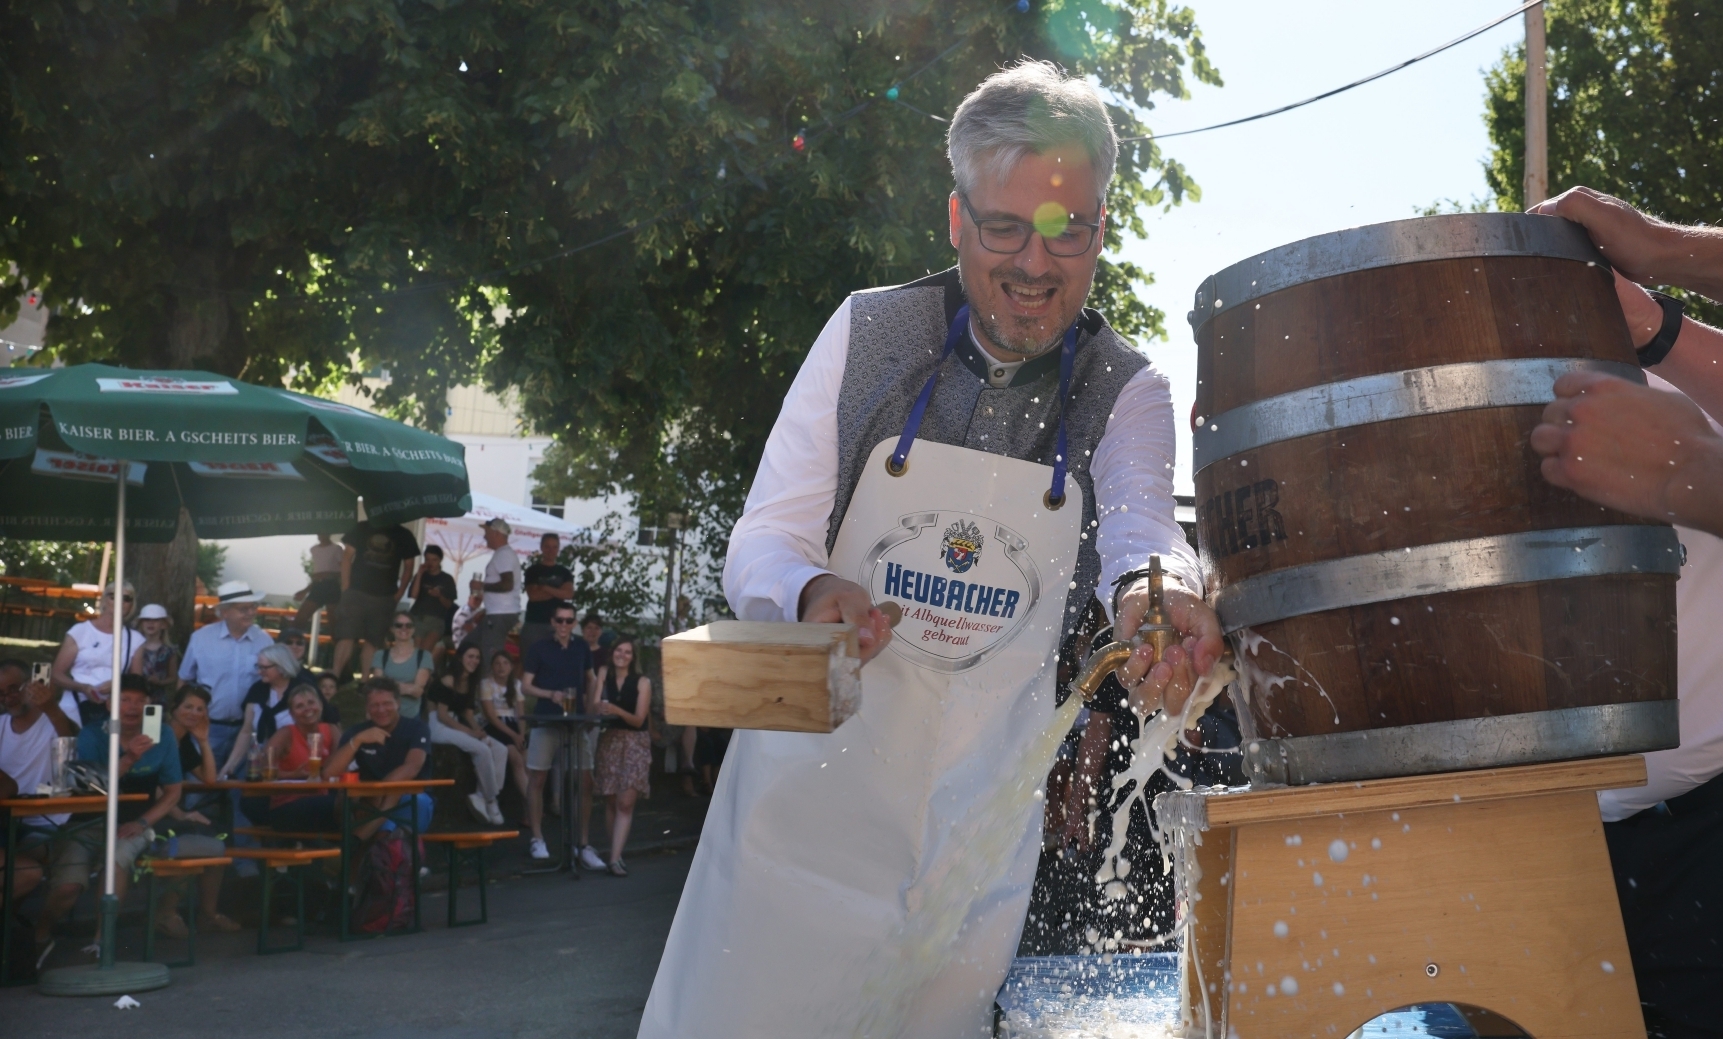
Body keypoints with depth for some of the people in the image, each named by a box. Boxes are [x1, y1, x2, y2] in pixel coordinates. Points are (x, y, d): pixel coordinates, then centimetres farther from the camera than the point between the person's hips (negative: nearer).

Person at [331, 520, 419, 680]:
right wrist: (345, 588, -6)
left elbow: (408, 566, 11)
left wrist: (398, 594, 2)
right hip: (356, 592, -1)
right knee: (346, 636, -9)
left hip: (385, 598, 1)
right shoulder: (362, 529, 5)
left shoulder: (403, 535, 7)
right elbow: (347, 556, 2)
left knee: (373, 640, 2)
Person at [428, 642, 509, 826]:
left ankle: (480, 796, -12)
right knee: (482, 750, -27)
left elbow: (468, 713, 12)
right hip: (439, 727, -9)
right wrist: (469, 732, -20)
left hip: (457, 726, 9)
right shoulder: (448, 681, -13)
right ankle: (490, 801, -14)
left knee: (500, 750, -9)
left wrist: (479, 731, -8)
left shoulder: (471, 683, 12)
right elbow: (442, 715, -17)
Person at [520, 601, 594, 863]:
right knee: (537, 779, 2)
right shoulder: (539, 648, 0)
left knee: (583, 782, -3)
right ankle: (537, 839, 14)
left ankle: (583, 843, 1)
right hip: (545, 720, -2)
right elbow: (525, 686, -3)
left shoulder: (581, 647, 9)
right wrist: (551, 694, -19)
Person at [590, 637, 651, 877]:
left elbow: (638, 720, -8)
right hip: (609, 739, 3)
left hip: (635, 742, -2)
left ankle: (615, 858, -15)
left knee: (625, 802, -10)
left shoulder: (642, 682, -4)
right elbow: (591, 708, -3)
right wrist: (598, 707, -26)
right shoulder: (603, 674, 4)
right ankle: (616, 854, 12)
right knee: (611, 800, 3)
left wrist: (616, 710, -25)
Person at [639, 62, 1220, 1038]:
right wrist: (811, 594, -27)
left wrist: (1153, 586, -46)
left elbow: (1139, 517, -22)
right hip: (812, 765, -1)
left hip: (979, 812, 1)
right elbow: (762, 540, -4)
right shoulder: (870, 332, -2)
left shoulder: (1127, 391, 0)